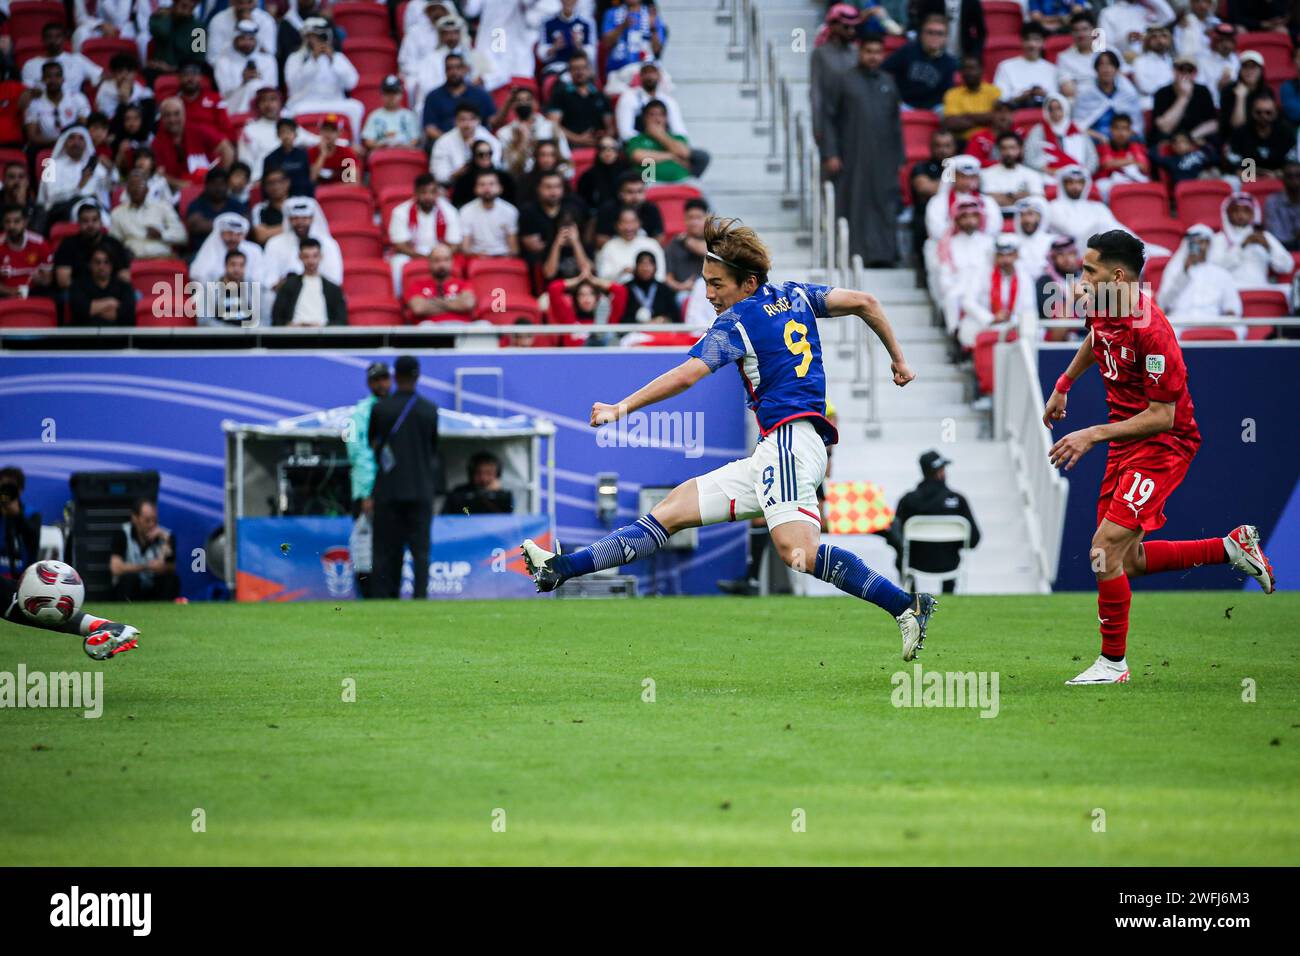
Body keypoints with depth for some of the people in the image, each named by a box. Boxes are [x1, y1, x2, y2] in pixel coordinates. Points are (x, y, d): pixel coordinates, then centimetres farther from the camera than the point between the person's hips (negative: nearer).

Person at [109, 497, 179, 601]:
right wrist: (147, 566, -25)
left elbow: (169, 570, -16)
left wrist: (165, 542, -27)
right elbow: (116, 568, -23)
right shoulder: (122, 534, -10)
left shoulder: (164, 535, -5)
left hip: (155, 593, 2)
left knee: (173, 579, -25)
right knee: (130, 577, -32)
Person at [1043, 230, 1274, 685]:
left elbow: (1162, 416, -24)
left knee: (1106, 549, -16)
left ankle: (1113, 663, -2)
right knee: (1128, 562, 11)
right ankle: (1233, 546, 25)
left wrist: (1095, 434, -26)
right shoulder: (1104, 308, -2)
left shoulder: (1150, 331, -28)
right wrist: (1062, 386, 27)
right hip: (1125, 441, 9)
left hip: (1161, 444, -9)